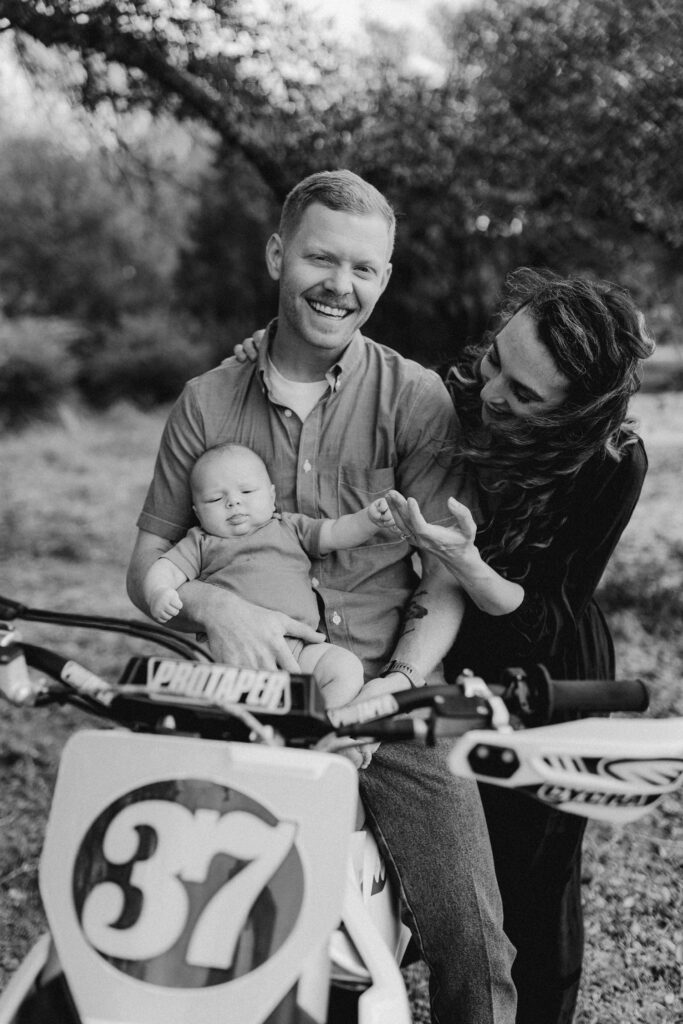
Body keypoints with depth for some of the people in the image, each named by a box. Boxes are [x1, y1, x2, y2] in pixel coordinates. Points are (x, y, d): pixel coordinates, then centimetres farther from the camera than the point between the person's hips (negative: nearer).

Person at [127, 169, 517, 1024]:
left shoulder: (419, 400, 6)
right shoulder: (207, 401, 12)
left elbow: (447, 579, 3)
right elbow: (146, 562, 11)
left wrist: (400, 681, -15)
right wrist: (214, 606, -11)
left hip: (385, 698, -1)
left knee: (471, 939, -15)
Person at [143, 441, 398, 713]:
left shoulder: (290, 527, 24)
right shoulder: (201, 543, 18)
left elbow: (335, 534, 18)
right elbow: (164, 569, 9)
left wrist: (370, 519, 0)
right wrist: (159, 593, -15)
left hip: (296, 647, 2)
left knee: (348, 668, -19)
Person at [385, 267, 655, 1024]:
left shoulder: (612, 464, -24)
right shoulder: (459, 396, -17)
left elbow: (548, 623, -24)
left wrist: (466, 566, -39)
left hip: (550, 684, -3)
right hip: (453, 663, 3)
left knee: (534, 885, 9)